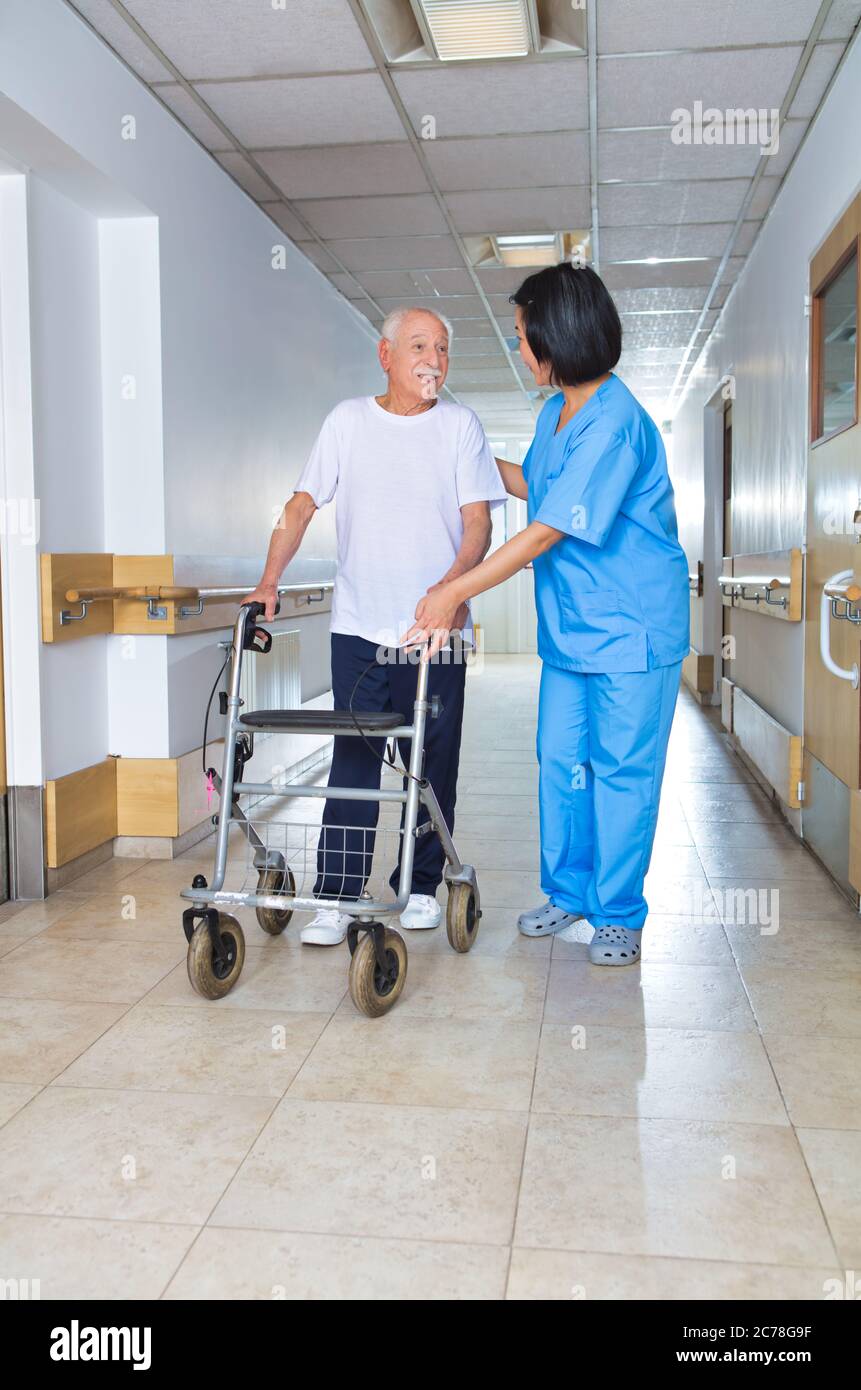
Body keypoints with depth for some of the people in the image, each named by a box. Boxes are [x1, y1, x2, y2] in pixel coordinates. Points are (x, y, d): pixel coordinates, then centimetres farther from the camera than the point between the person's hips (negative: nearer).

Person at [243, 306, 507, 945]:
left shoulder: (460, 425, 4)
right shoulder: (348, 419, 8)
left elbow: (478, 521, -4)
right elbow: (302, 505, 9)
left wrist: (454, 583, -22)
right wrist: (270, 579, -4)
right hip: (359, 628, 0)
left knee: (433, 765, 5)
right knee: (352, 762, -2)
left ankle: (421, 886, 20)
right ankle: (336, 898, 3)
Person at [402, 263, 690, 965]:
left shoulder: (615, 425, -21)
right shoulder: (557, 411, 8)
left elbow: (547, 531, -23)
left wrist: (454, 592, -20)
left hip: (631, 630, -8)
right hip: (569, 625, 8)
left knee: (621, 773, 1)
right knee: (561, 762, 12)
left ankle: (619, 914, 16)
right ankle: (569, 891, 28)